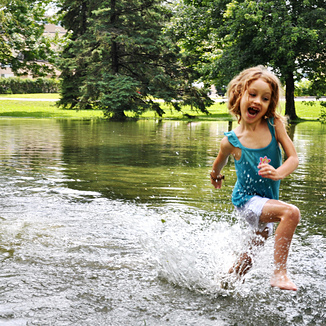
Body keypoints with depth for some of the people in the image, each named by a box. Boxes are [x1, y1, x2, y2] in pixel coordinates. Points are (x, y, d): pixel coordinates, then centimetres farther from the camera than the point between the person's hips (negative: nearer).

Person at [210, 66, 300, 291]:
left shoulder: (274, 124, -11)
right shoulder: (231, 141, -17)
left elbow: (293, 158, -13)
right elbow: (219, 164, 5)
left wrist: (278, 173, -34)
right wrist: (216, 174, 25)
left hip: (268, 197, 5)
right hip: (246, 199, -5)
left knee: (254, 250, 21)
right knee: (291, 213, -30)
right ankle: (280, 273, -26)